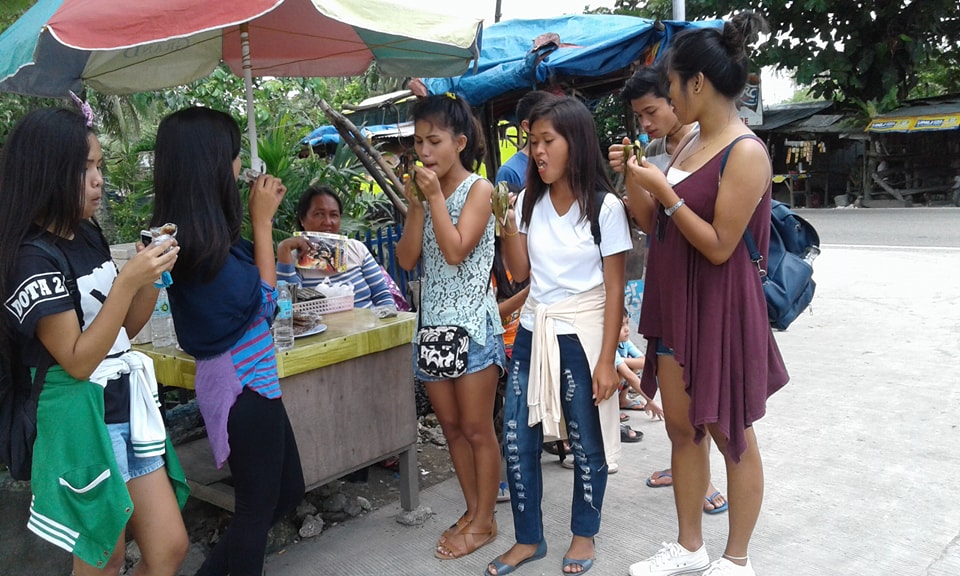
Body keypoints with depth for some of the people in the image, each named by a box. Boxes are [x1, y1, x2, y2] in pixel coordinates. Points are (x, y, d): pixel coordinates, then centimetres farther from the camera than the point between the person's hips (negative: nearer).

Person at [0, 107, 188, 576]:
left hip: (128, 405, 7)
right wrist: (128, 280, -24)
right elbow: (78, 361, -19)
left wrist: (152, 274, -4)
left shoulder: (88, 236, 6)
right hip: (82, 418, -7)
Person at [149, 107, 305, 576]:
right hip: (244, 384, -9)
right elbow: (262, 299, -14)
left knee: (287, 490, 22)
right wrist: (263, 221, -9)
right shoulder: (205, 240, -24)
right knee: (258, 508, 9)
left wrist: (262, 218, 10)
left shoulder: (194, 233, 3)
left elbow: (242, 275, 12)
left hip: (247, 379, 9)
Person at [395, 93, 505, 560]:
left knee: (477, 429, 3)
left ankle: (484, 522, 17)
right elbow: (407, 259, 3)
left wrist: (435, 196, -14)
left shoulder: (478, 189, -6)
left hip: (472, 324, -6)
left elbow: (456, 251, -19)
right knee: (451, 426, 13)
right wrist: (415, 204, -5)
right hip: (433, 324, 6)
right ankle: (472, 511, 28)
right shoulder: (425, 192, 11)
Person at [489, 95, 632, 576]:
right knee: (517, 439, 6)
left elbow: (614, 288, -8)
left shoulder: (604, 206, -9)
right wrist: (506, 223, -4)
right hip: (533, 331, 5)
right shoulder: (529, 201, 5)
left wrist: (606, 360, -11)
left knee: (586, 442, 8)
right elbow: (521, 273, 8)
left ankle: (583, 534, 30)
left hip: (581, 334, -4)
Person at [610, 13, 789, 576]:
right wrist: (634, 179, -1)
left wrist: (665, 192, -18)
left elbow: (719, 246, -19)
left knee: (730, 434, 8)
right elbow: (655, 225, 13)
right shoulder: (691, 145, 9)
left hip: (720, 309, -8)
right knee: (682, 428, 15)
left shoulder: (745, 153, -16)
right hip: (674, 303, 8)